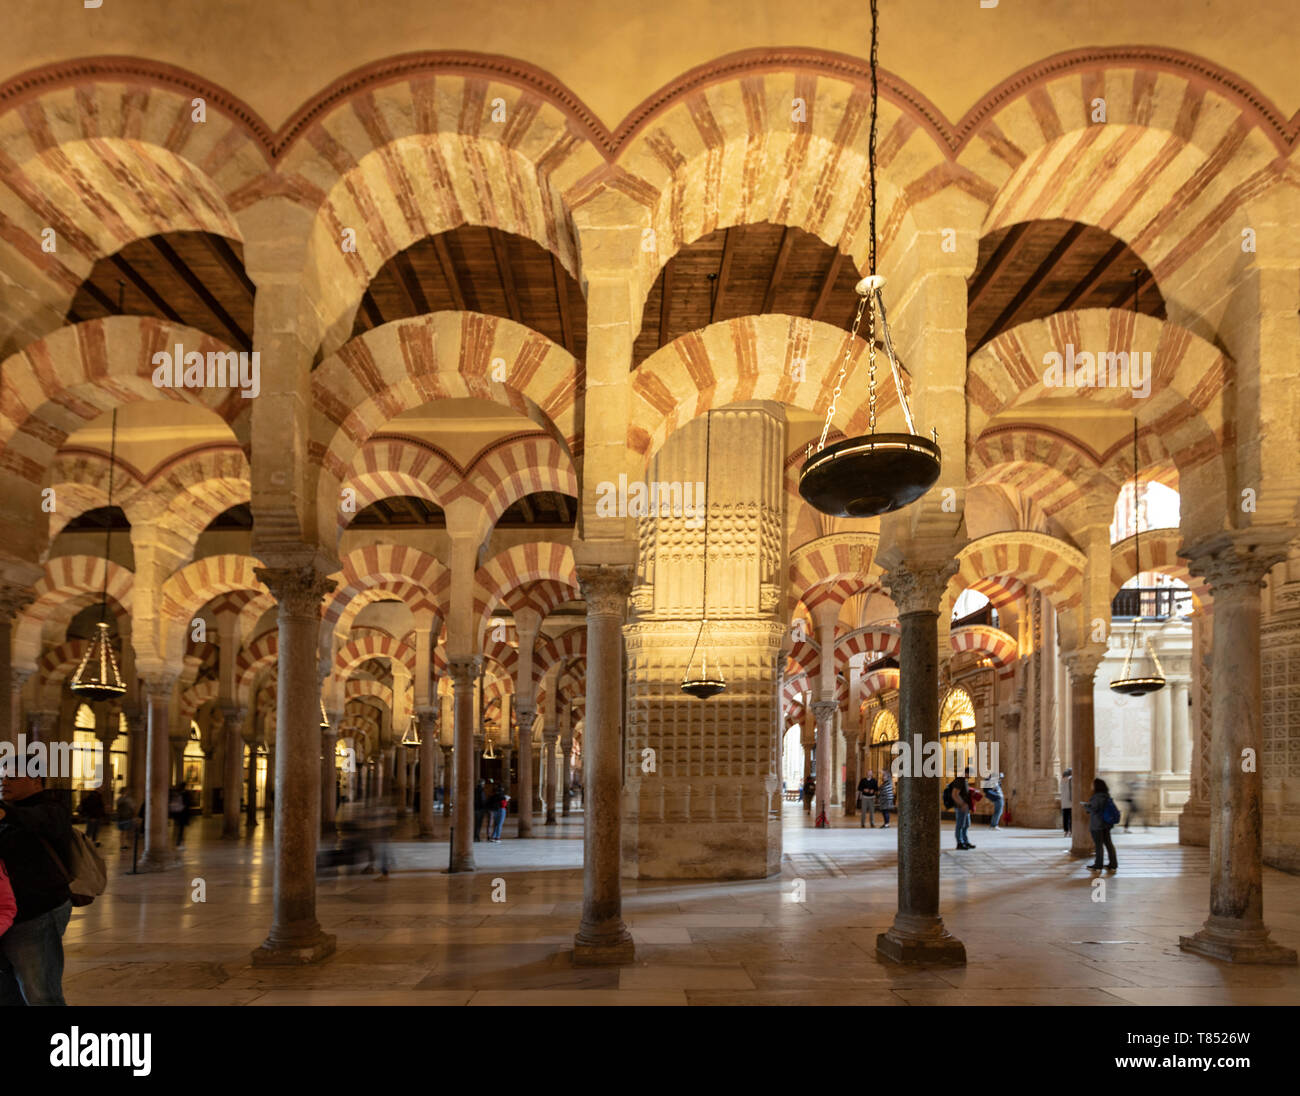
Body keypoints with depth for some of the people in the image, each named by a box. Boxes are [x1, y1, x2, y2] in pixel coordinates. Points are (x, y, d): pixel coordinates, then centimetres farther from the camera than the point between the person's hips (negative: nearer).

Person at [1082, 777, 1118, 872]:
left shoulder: (1097, 797, -19)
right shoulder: (1107, 796, 7)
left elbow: (1094, 809, -23)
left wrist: (1086, 806, -3)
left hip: (1097, 825, -8)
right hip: (1106, 824, 8)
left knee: (1098, 844, 2)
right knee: (1108, 843, 12)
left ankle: (1098, 865, 11)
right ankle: (1113, 864, 17)